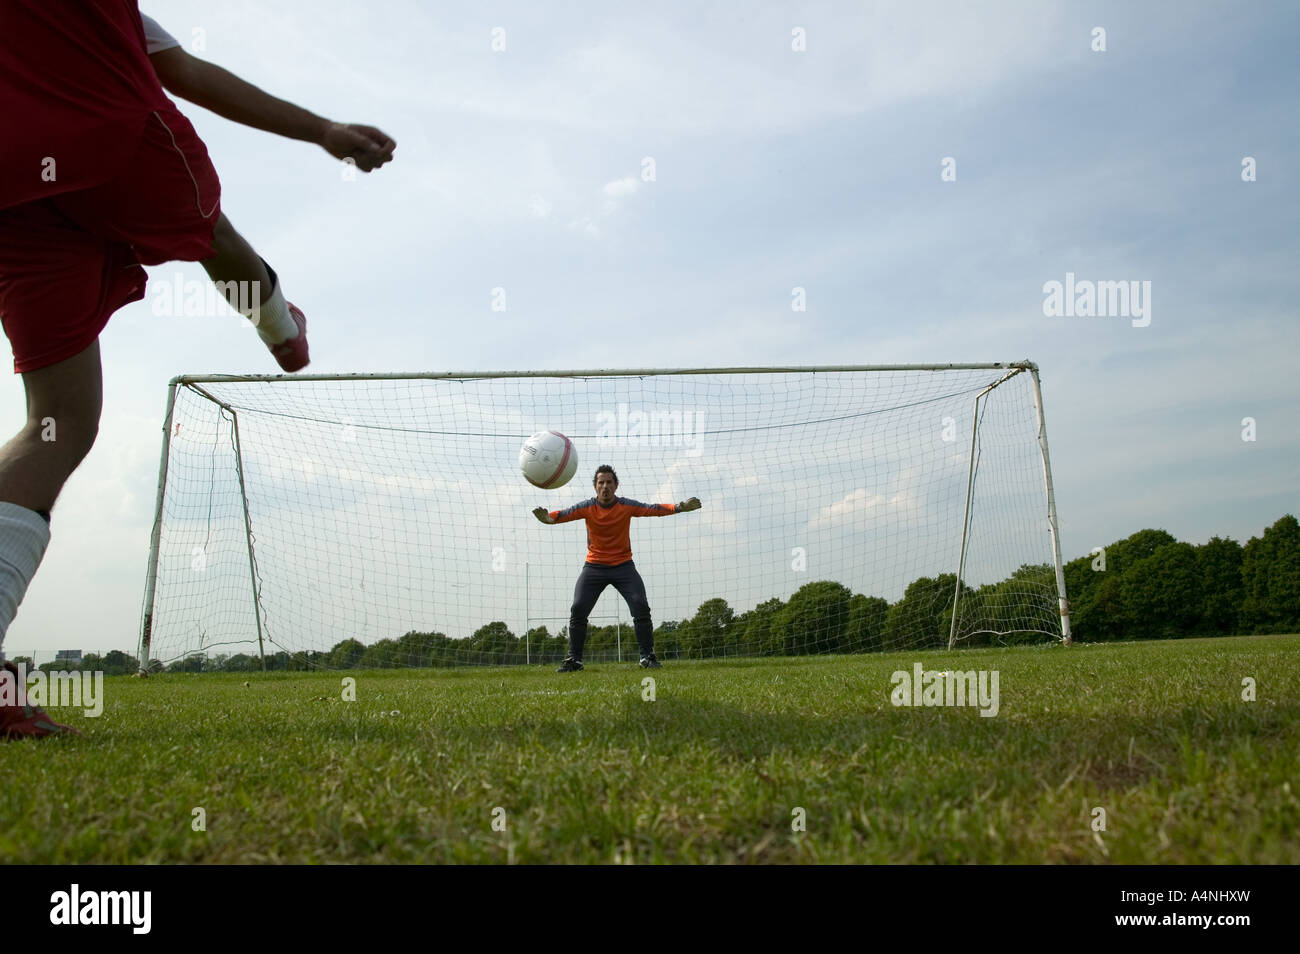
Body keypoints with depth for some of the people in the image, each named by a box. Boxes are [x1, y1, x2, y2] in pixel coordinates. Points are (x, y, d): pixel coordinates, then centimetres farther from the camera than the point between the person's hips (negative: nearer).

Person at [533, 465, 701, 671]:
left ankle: (647, 656, 0)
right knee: (578, 610, -8)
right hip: (594, 567, 1)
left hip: (623, 566, 0)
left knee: (641, 607, -14)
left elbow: (652, 509, -18)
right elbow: (567, 513, -24)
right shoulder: (587, 507, -8)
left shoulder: (626, 506, -8)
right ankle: (574, 659, 4)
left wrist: (679, 507, -35)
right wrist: (549, 517, -47)